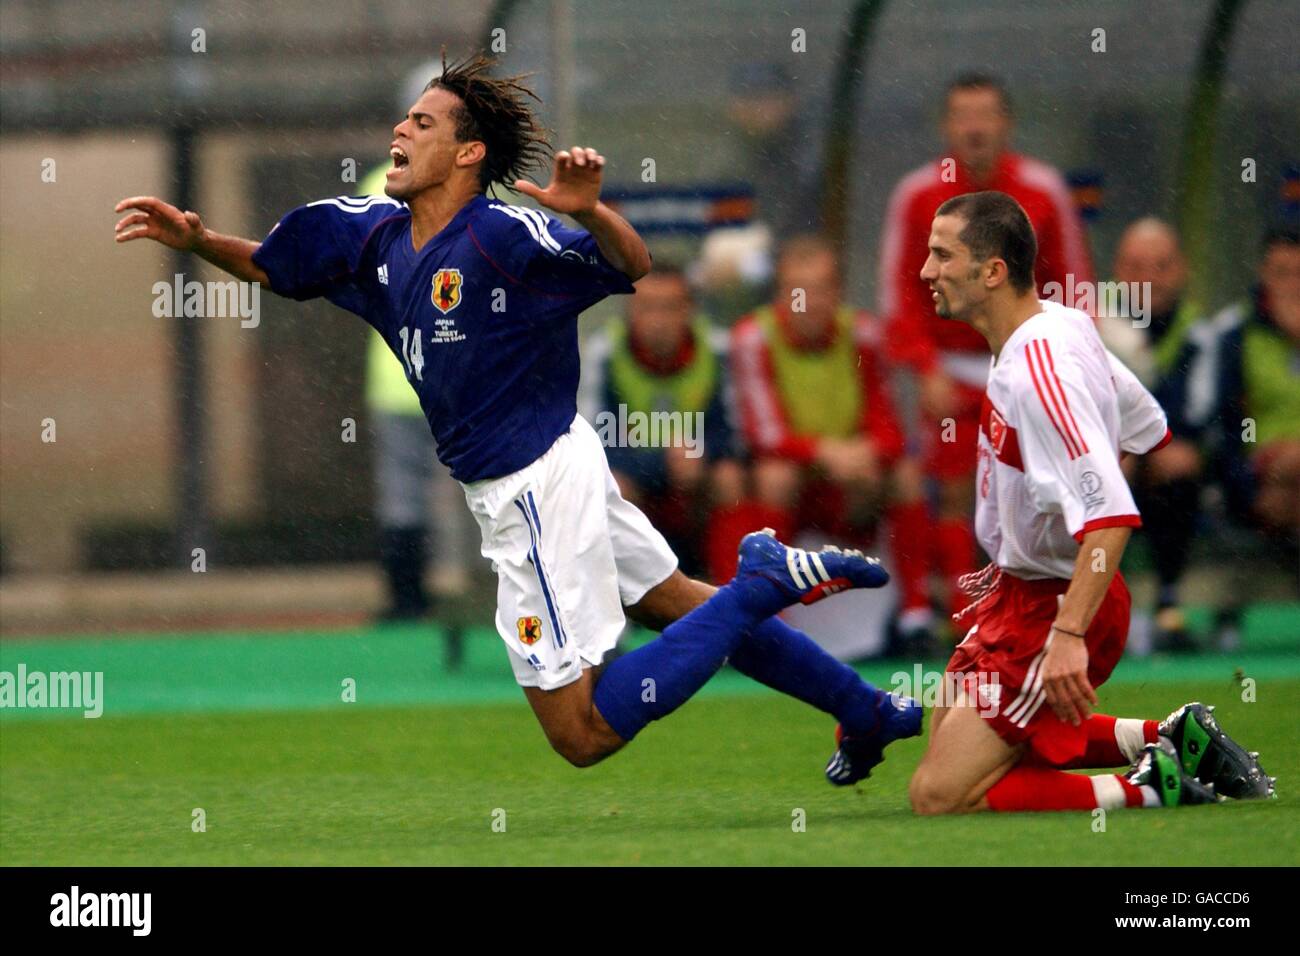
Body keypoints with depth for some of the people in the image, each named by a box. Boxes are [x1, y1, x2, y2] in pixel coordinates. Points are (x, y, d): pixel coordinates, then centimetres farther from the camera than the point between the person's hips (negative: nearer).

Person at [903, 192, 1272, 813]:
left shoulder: (1036, 372, -27)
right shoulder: (1063, 325, 3)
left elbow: (1111, 516, -35)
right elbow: (1144, 428, 20)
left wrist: (1069, 635, -39)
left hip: (1049, 609, -10)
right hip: (1019, 586, 10)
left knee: (939, 797, -13)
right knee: (946, 736, 24)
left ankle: (1148, 788, -9)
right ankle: (1172, 739, 16)